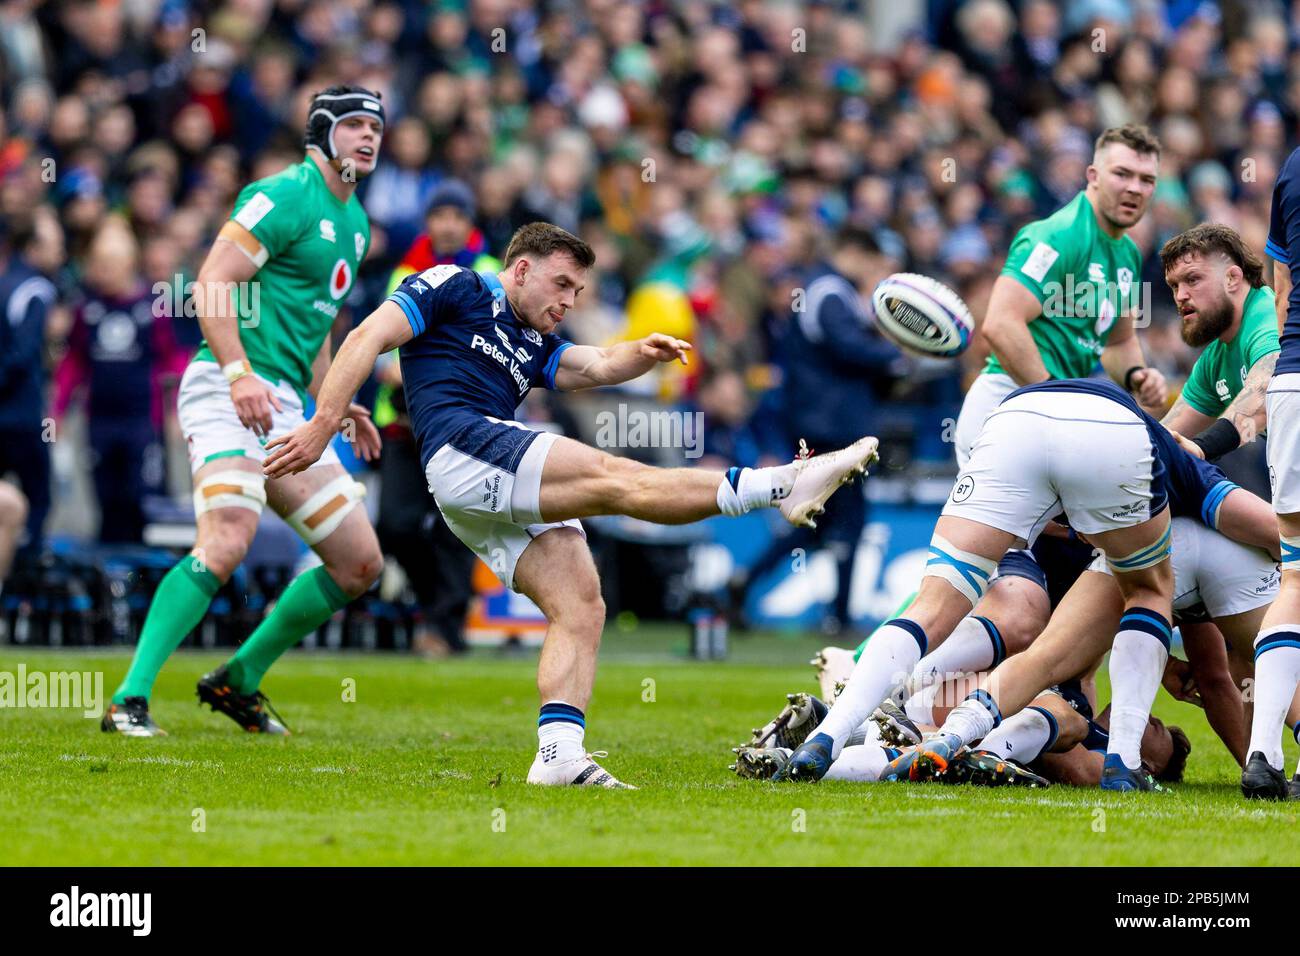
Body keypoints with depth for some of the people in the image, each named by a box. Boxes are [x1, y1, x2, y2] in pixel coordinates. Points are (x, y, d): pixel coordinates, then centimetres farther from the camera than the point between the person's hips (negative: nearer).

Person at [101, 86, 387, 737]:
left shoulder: (355, 223, 21)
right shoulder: (286, 196, -8)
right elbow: (212, 285, -16)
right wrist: (240, 374, -26)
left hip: (282, 408, 9)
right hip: (225, 391, -9)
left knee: (361, 562, 7)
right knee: (229, 540, -29)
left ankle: (240, 681, 17)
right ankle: (130, 700, -27)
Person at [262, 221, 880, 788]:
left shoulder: (534, 346, 31)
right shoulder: (456, 288, 10)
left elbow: (596, 366, 16)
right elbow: (368, 338, 1)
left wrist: (643, 354, -7)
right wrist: (324, 422, -10)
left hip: (505, 502, 9)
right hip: (464, 452, -9)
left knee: (581, 609, -7)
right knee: (615, 478, -20)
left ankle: (559, 755, -19)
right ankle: (782, 485, -29)